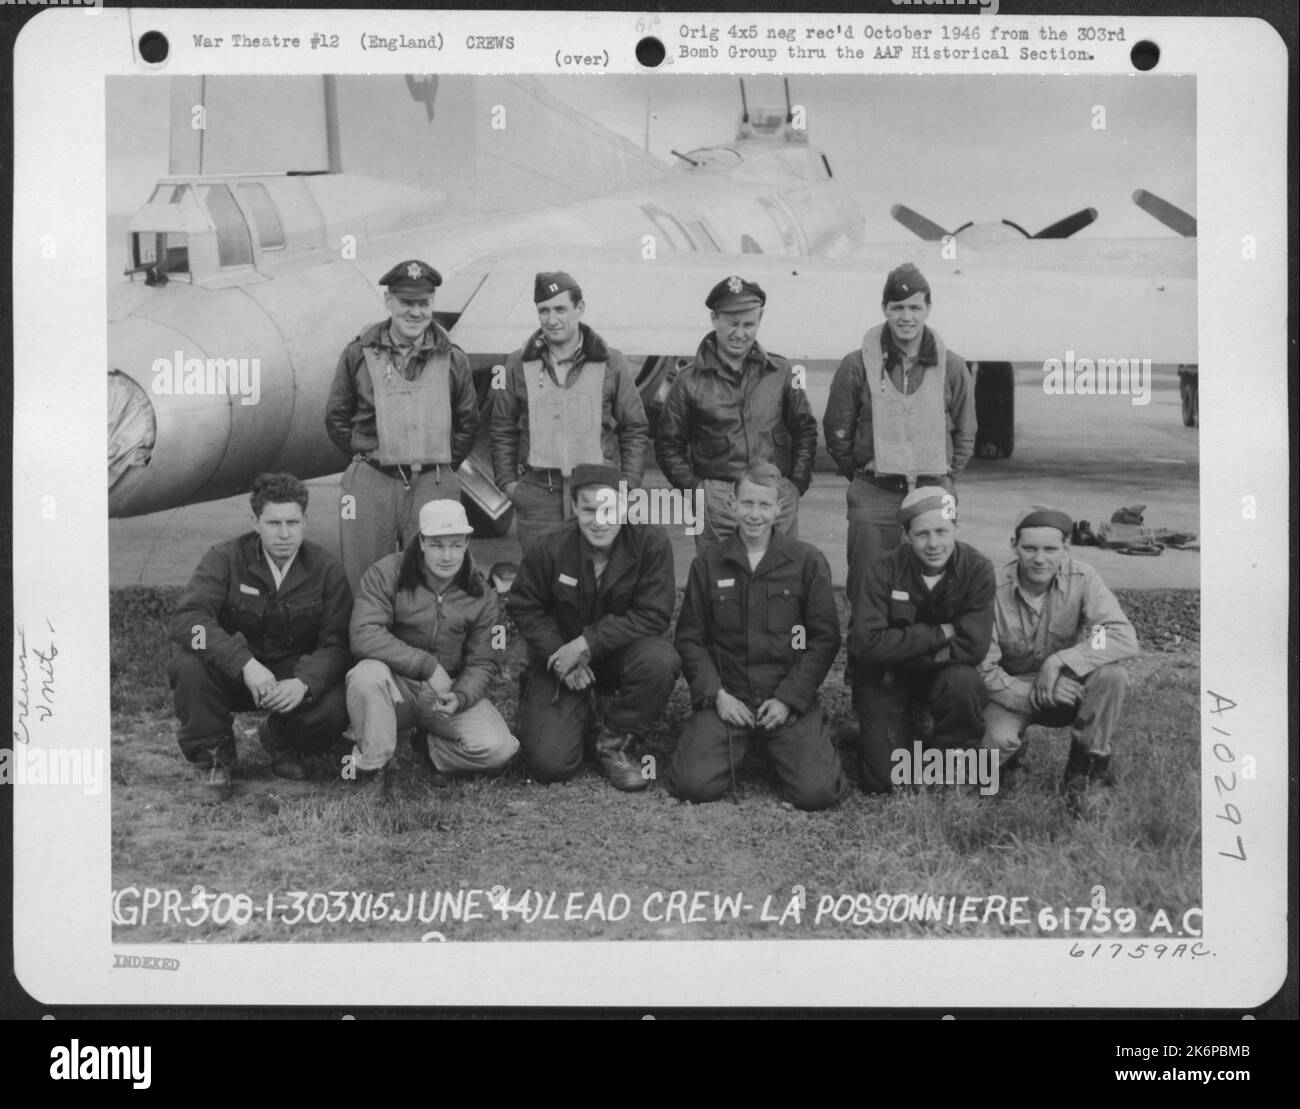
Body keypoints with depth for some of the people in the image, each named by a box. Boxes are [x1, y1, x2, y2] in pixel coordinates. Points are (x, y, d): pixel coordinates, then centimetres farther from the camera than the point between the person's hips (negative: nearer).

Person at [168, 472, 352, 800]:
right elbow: (186, 619, -25)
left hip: (295, 677, 1)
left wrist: (304, 683, -32)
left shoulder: (326, 569, -6)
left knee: (333, 711, -29)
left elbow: (335, 644, -10)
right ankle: (212, 757, -5)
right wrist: (245, 663, -39)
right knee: (188, 662, -31)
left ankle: (279, 738, 10)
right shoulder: (226, 559, -10)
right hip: (235, 675, 0)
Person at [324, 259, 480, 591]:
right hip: (369, 486, -1)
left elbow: (468, 422, 16)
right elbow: (336, 417, 12)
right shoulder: (358, 354, 5)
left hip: (434, 487, 1)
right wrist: (366, 458, 5)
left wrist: (442, 467, 7)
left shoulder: (452, 359, 8)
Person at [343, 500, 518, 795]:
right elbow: (364, 635, -23)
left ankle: (431, 748, 11)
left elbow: (483, 663, 0)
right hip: (396, 687, -2)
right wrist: (428, 665, -26)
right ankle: (371, 768, -14)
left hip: (452, 692, 2)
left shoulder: (481, 594, 0)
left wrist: (459, 698, -22)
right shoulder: (386, 574, -10)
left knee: (499, 748, -22)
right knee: (367, 673, -37)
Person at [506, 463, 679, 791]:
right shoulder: (549, 548, -13)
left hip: (624, 650, 0)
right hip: (561, 659, 0)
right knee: (549, 764, -16)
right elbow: (524, 609, -1)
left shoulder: (651, 542, -18)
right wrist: (558, 654, -16)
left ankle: (615, 742, -7)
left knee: (660, 661, -36)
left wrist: (587, 642, -25)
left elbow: (653, 615, -19)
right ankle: (586, 709, 21)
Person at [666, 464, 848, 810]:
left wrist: (788, 698, -8)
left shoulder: (808, 562, 3)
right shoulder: (707, 566, 8)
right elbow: (690, 639, 8)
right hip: (726, 698, 1)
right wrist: (716, 694, -7)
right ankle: (737, 746, 15)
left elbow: (824, 639, 1)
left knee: (817, 792, -19)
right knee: (693, 784, -19)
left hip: (790, 698, -1)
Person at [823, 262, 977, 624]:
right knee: (867, 593, -1)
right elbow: (837, 432, 7)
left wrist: (945, 478, 9)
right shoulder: (857, 366, 0)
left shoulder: (951, 367, 6)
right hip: (874, 496, -1)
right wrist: (860, 475, 6)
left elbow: (965, 434, 15)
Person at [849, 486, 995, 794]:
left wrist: (902, 650, -23)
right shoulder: (884, 571, -17)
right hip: (884, 678, -1)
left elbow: (973, 646, -23)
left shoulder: (977, 570, -15)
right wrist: (939, 634, -26)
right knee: (884, 783, -10)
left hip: (943, 671, 1)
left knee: (964, 683, -35)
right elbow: (868, 645, -27)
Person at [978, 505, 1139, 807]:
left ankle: (1089, 764, -7)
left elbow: (1125, 639, -28)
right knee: (996, 743, -30)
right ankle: (1012, 750, 11)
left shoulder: (1081, 579, -17)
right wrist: (1035, 695, -33)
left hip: (1068, 686, 1)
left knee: (1111, 674, -29)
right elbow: (983, 669, -18)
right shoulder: (996, 590, -19)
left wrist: (1059, 661, -35)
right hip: (1014, 689, -1)